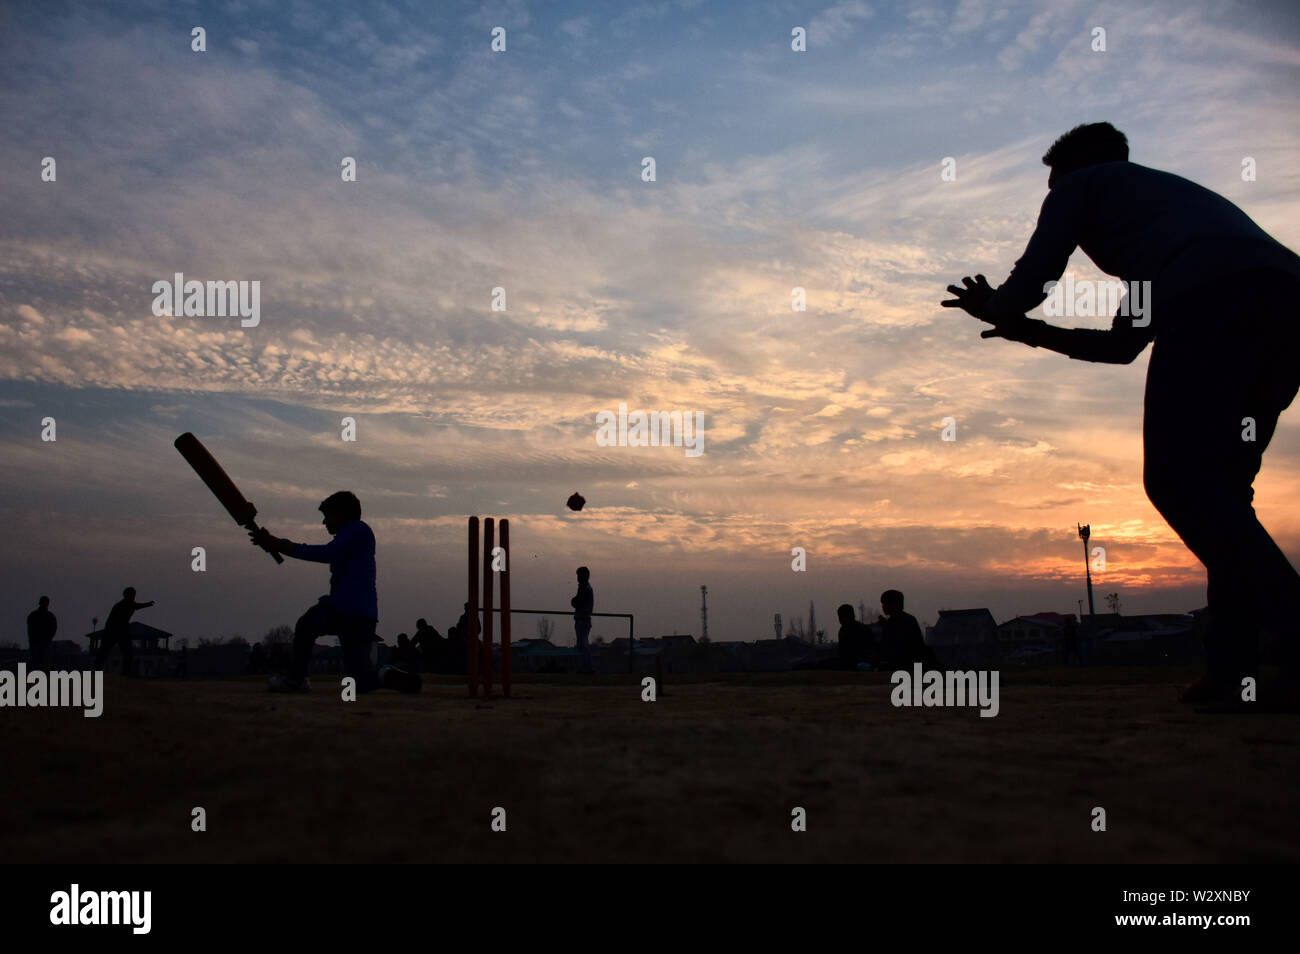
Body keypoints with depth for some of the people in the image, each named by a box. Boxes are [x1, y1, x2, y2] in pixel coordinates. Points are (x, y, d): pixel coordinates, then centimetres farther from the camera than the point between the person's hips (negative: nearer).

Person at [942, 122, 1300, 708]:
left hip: (1212, 297, -8)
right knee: (1220, 488, 12)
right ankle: (1234, 666, 4)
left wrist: (994, 308, 38)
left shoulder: (1082, 182, 23)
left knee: (1177, 481, -9)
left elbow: (1031, 280, 15)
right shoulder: (1172, 189, 44)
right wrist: (1033, 333, 53)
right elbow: (1123, 344, 43)